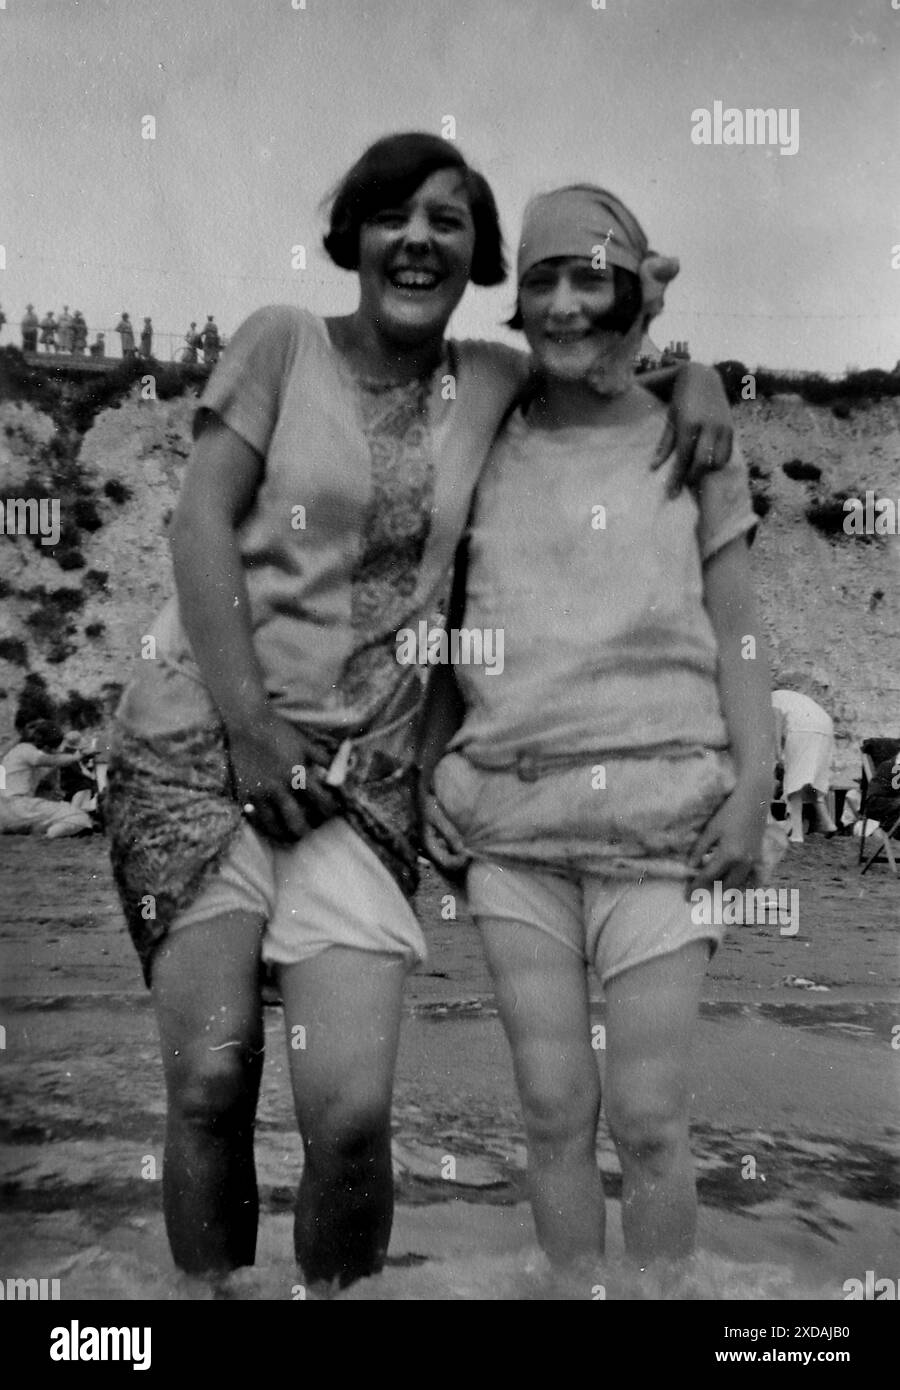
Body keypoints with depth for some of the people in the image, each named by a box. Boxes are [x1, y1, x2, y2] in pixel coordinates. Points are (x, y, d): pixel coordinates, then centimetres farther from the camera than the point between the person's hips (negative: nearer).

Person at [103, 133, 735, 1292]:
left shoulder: (492, 382, 12)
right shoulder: (282, 341, 5)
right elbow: (202, 520, -3)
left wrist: (694, 379, 5)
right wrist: (249, 723, -11)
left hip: (360, 761, 2)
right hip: (201, 735, -1)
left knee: (353, 1110, -10)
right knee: (210, 1081, -10)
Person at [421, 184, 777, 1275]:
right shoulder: (486, 449, 10)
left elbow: (736, 641, 8)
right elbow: (449, 639, 15)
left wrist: (754, 783, -4)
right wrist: (427, 775, 5)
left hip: (659, 808, -1)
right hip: (508, 814, 2)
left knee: (648, 1115, 0)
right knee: (552, 1109, 5)